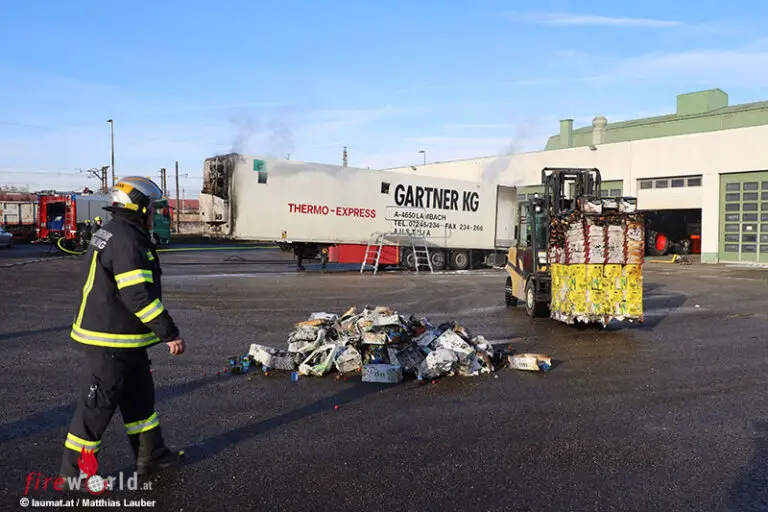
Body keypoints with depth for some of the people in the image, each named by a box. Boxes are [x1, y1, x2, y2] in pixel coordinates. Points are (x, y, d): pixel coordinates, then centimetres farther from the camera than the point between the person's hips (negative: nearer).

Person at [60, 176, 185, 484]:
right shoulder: (127, 240, -22)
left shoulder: (111, 233, 12)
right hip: (110, 342, -11)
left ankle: (151, 456, 30)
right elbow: (139, 297, -26)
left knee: (139, 397, 18)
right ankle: (75, 471, 18)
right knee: (97, 406, 3)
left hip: (125, 340, 11)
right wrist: (170, 334, -20)